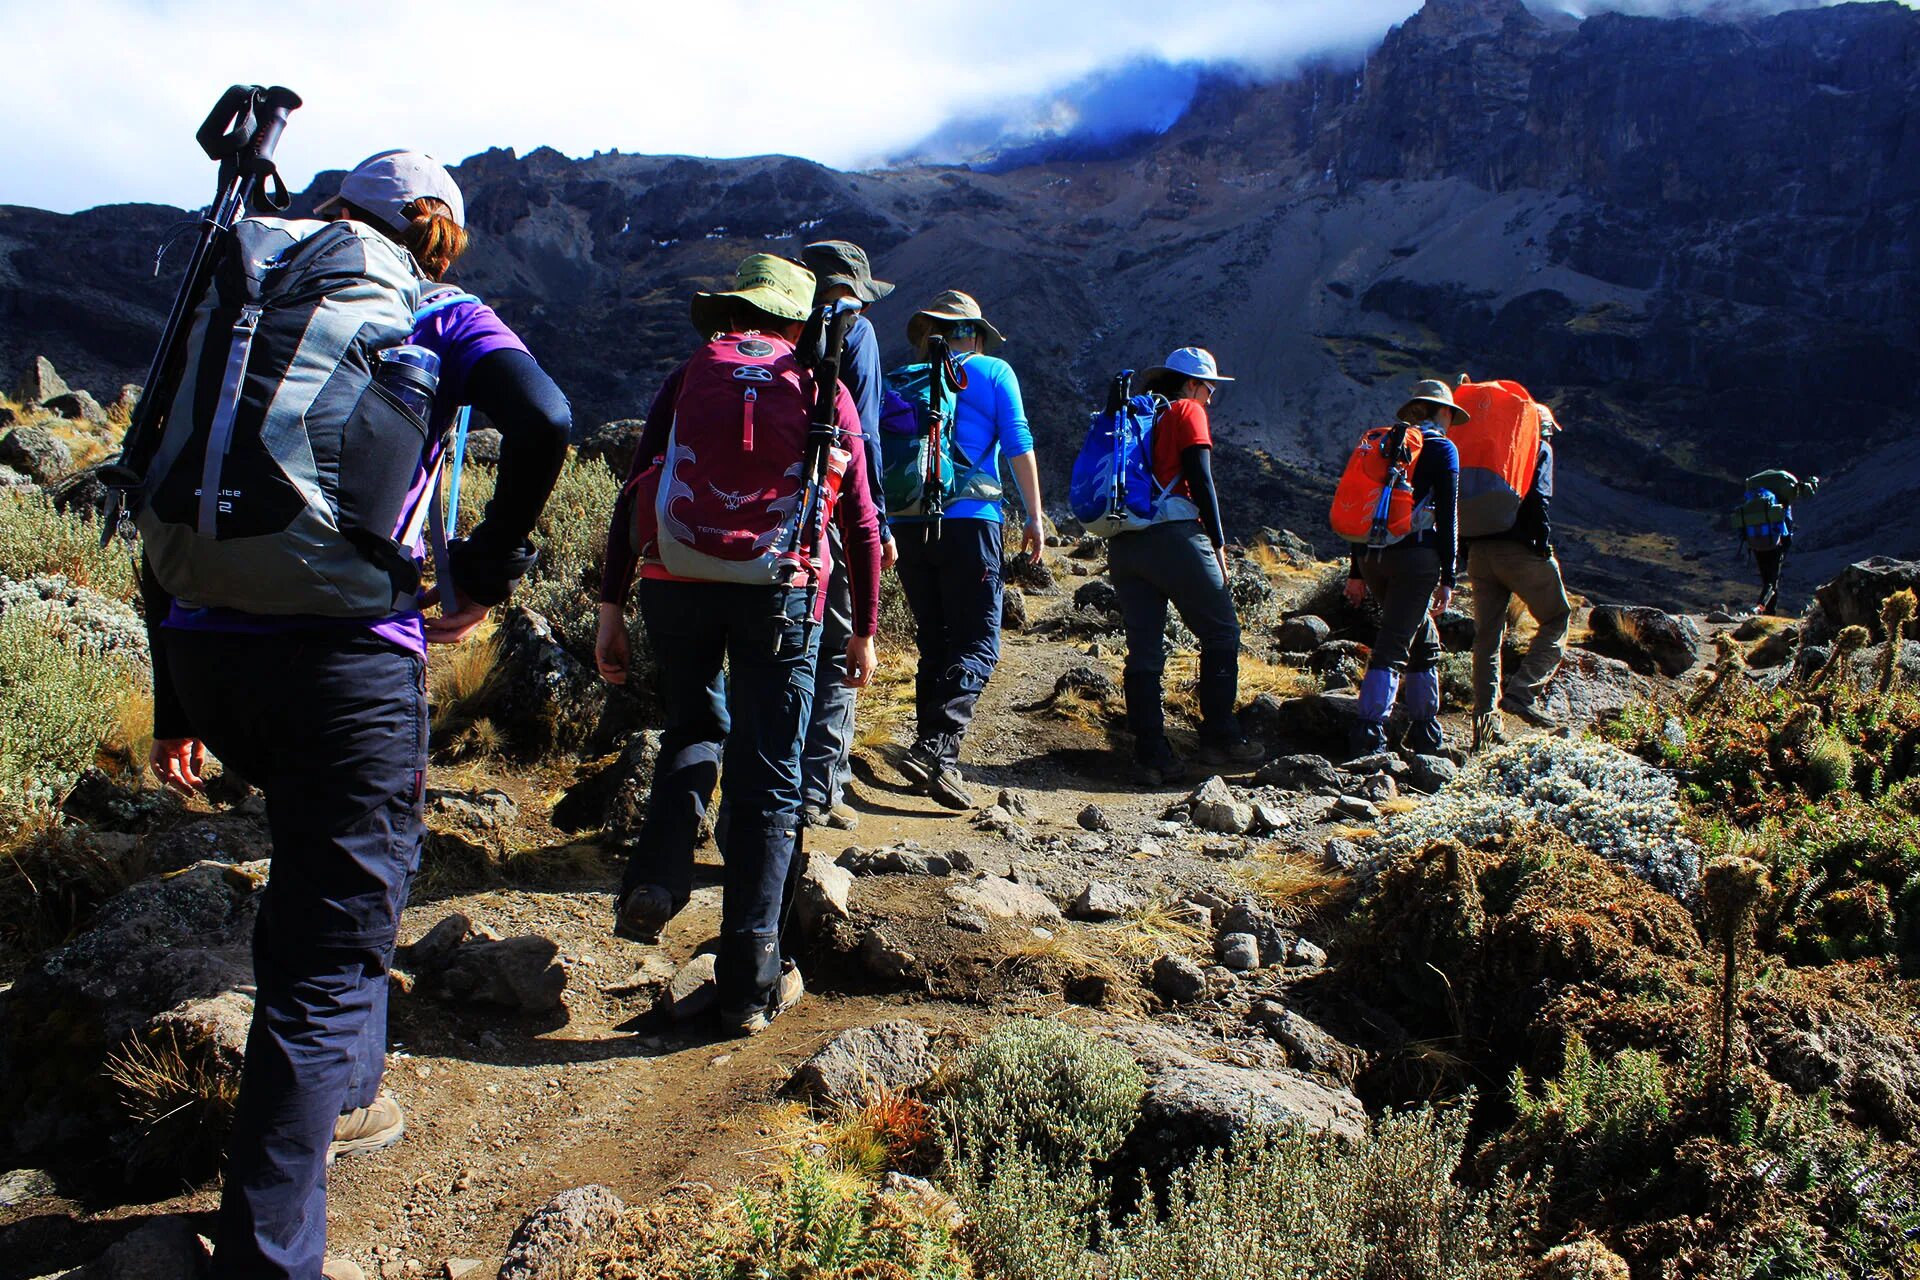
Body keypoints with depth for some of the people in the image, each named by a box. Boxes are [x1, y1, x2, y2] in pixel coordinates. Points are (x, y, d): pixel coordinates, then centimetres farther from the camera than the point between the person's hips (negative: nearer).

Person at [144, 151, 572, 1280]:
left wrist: (175, 701, 21)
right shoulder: (438, 317, 5)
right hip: (345, 665, -6)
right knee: (326, 956, 3)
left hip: (208, 652, 6)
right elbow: (543, 421, -16)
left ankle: (340, 1100, 41)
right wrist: (488, 571, -3)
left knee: (364, 851, 30)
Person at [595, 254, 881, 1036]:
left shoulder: (687, 380, 15)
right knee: (767, 782, 5)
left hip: (678, 582, 2)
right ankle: (750, 984, 8)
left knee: (694, 732, 27)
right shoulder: (824, 391, 14)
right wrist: (865, 630, 18)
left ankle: (656, 880, 5)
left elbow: (635, 494, 6)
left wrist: (611, 606, 6)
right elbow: (860, 521, 13)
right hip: (779, 591, -1)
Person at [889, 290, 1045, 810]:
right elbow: (1018, 445, 0)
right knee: (978, 644, -6)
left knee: (934, 643, 14)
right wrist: (1034, 518, 3)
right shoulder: (993, 371, 7)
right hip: (969, 520, -4)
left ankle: (934, 754, 10)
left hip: (908, 525, 4)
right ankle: (935, 747, -24)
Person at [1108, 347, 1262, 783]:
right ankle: (1219, 737, 5)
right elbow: (1200, 479, -7)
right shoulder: (1187, 412, 4)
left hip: (1123, 544, 7)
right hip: (1173, 535, -7)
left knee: (1144, 648, 6)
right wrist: (1218, 542, -5)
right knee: (1221, 632, 6)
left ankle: (1151, 755, 3)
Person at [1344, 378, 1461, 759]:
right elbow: (1447, 516, -4)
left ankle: (1423, 731, 24)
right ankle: (1368, 734, -18)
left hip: (1373, 556, 6)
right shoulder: (1442, 449, 3)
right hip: (1415, 554, -6)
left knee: (1423, 640, 20)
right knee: (1393, 645, -10)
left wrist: (1357, 571, 18)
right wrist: (1447, 577, -4)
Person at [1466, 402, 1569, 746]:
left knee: (1487, 634, 7)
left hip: (1479, 550, 6)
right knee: (1556, 620, 7)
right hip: (1519, 549, -6)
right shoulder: (1540, 449, 6)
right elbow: (1536, 498, -11)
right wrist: (1544, 545, -8)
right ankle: (1522, 692, -10)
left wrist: (1468, 550, 15)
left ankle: (1485, 721, 3)